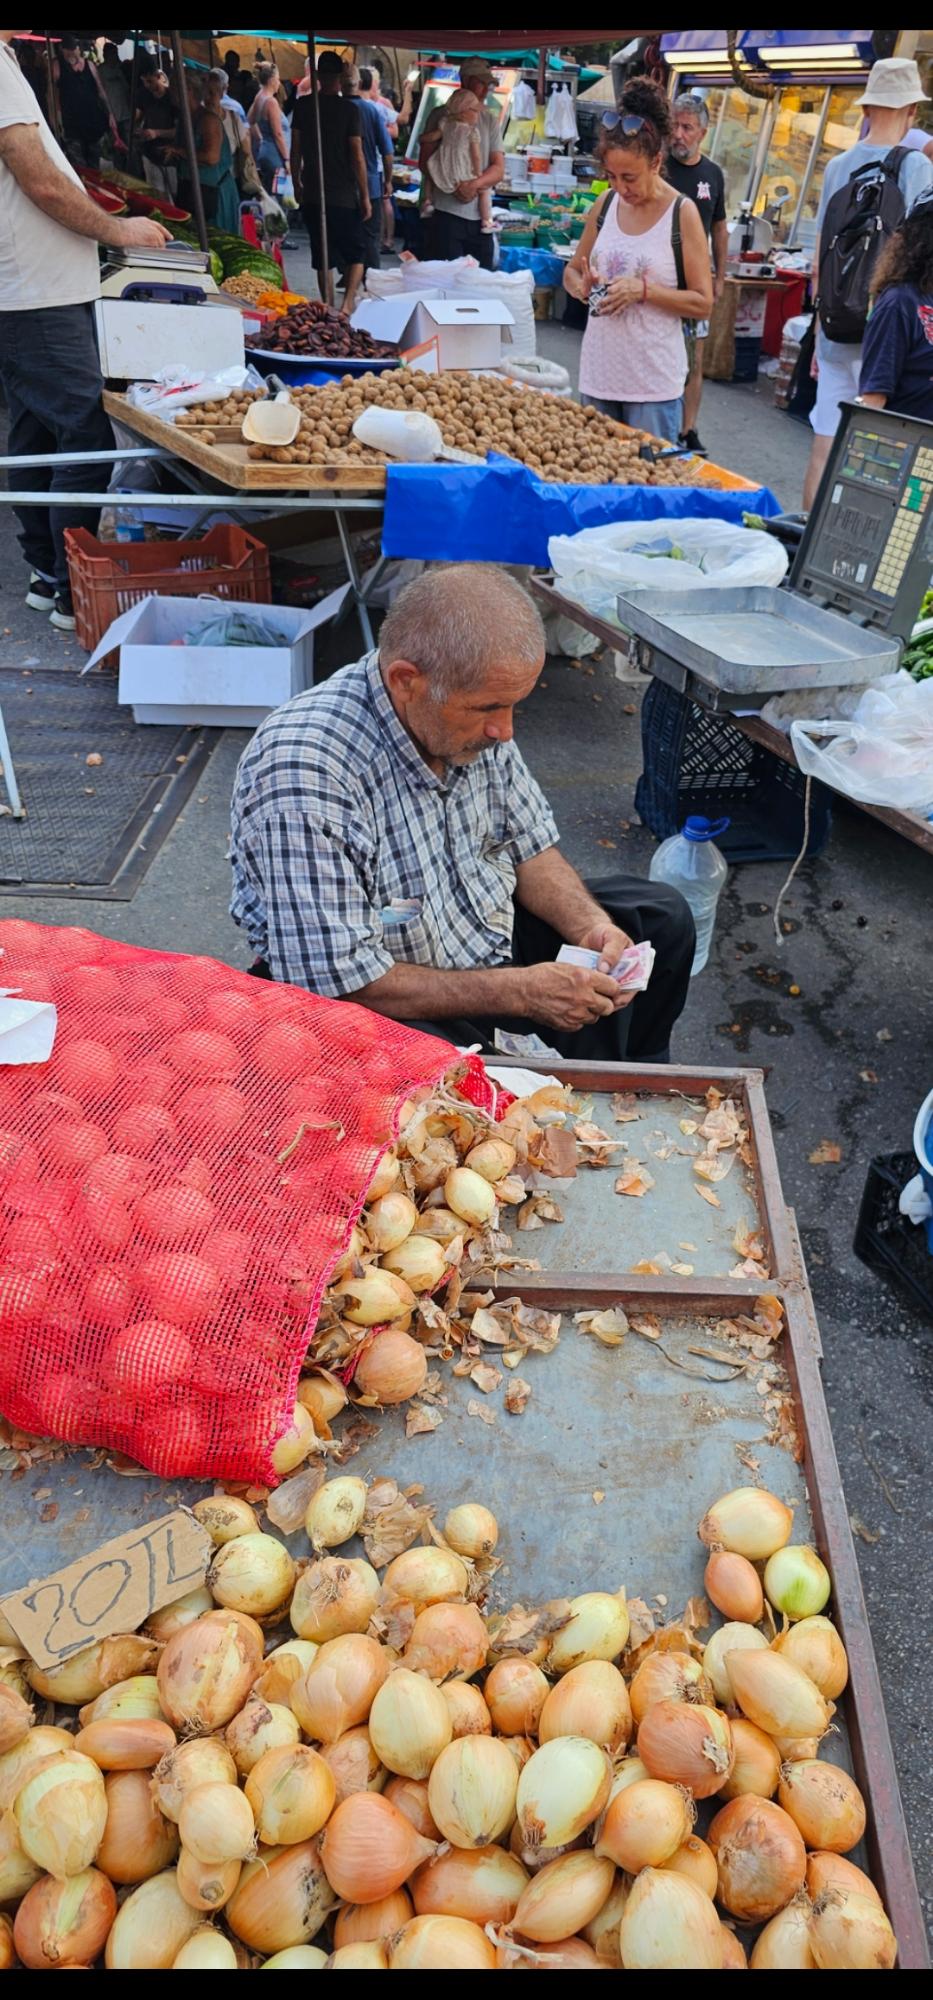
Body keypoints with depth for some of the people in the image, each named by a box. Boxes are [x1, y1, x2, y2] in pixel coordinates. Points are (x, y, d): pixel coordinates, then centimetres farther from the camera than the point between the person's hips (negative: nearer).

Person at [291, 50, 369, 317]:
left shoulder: (302, 105, 3)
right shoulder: (349, 109, -7)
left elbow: (295, 150, 6)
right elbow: (357, 156, -9)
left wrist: (297, 185, 17)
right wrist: (365, 197, -3)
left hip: (312, 195, 3)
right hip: (344, 195, -3)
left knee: (322, 257, 12)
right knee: (356, 253, 6)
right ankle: (348, 302, -15)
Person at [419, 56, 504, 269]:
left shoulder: (491, 119, 13)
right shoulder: (442, 116, 3)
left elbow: (499, 169, 6)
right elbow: (424, 163, -1)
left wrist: (474, 184, -15)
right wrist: (456, 186, -15)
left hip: (480, 218, 4)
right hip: (447, 214, -4)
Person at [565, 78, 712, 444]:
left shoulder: (682, 213, -6)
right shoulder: (605, 206, 7)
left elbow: (703, 303, -7)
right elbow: (572, 270, 19)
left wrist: (643, 290, -19)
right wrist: (580, 285, -6)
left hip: (654, 381, -5)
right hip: (599, 372, 5)